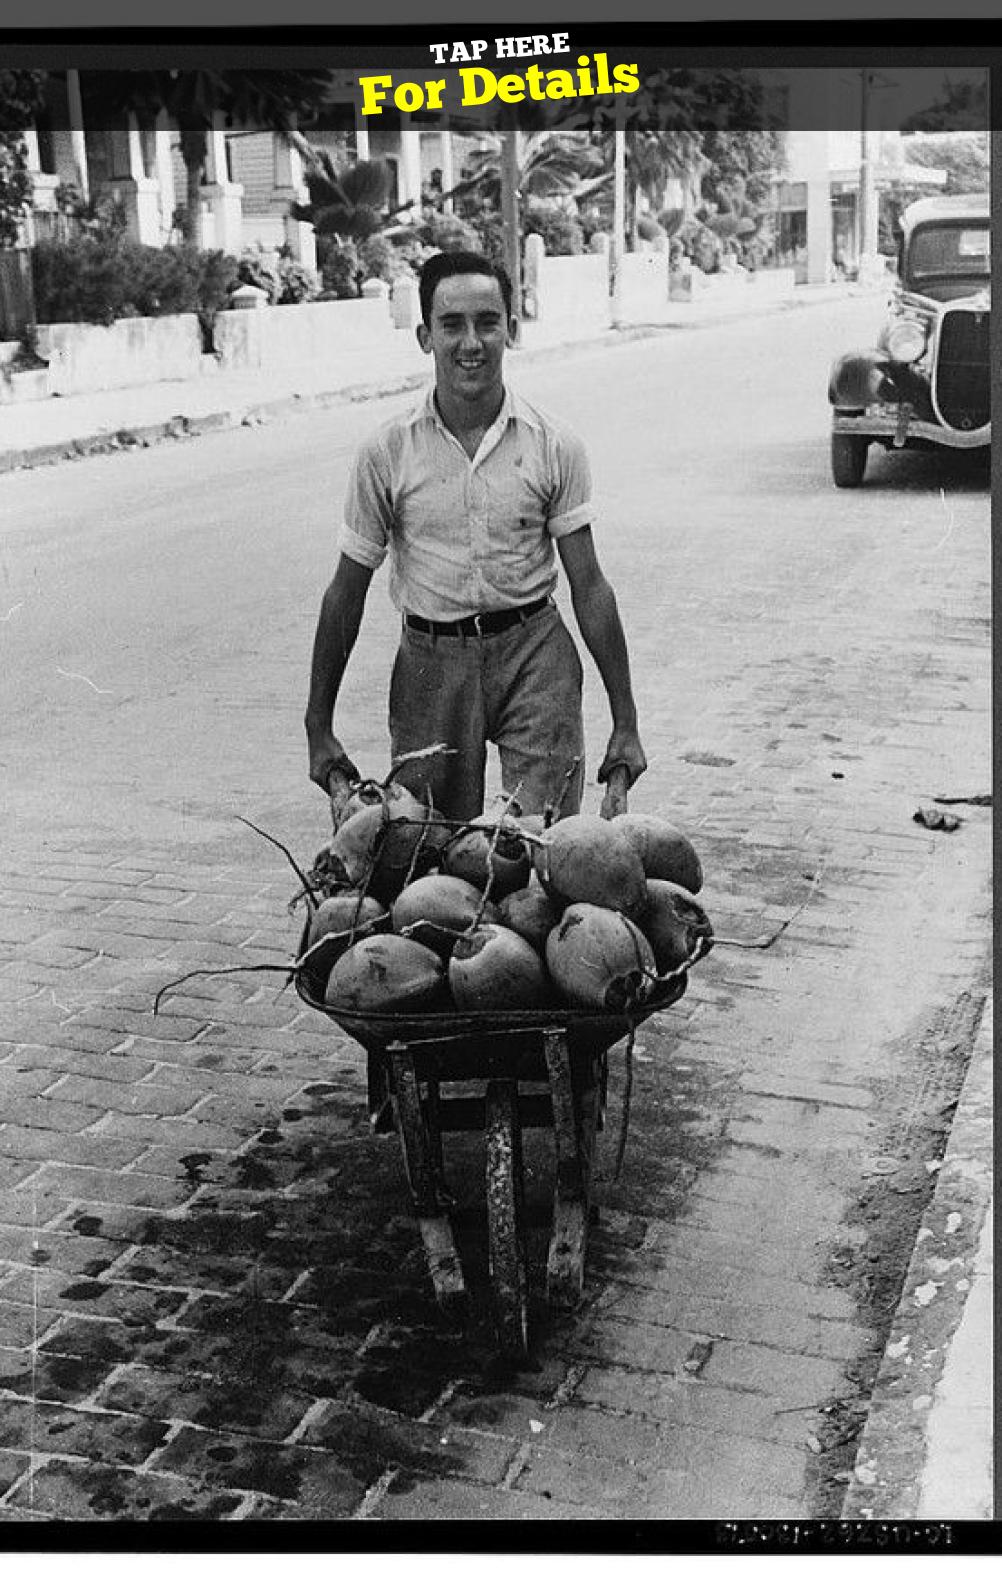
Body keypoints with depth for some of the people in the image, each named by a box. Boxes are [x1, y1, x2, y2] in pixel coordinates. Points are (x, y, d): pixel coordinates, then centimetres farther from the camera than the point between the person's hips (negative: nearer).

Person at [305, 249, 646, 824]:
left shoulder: (555, 447, -1)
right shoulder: (387, 454, -1)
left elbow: (589, 585, 1)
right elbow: (347, 592, 5)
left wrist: (626, 722, -1)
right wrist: (319, 727, 5)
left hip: (534, 652, 0)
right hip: (431, 663, 1)